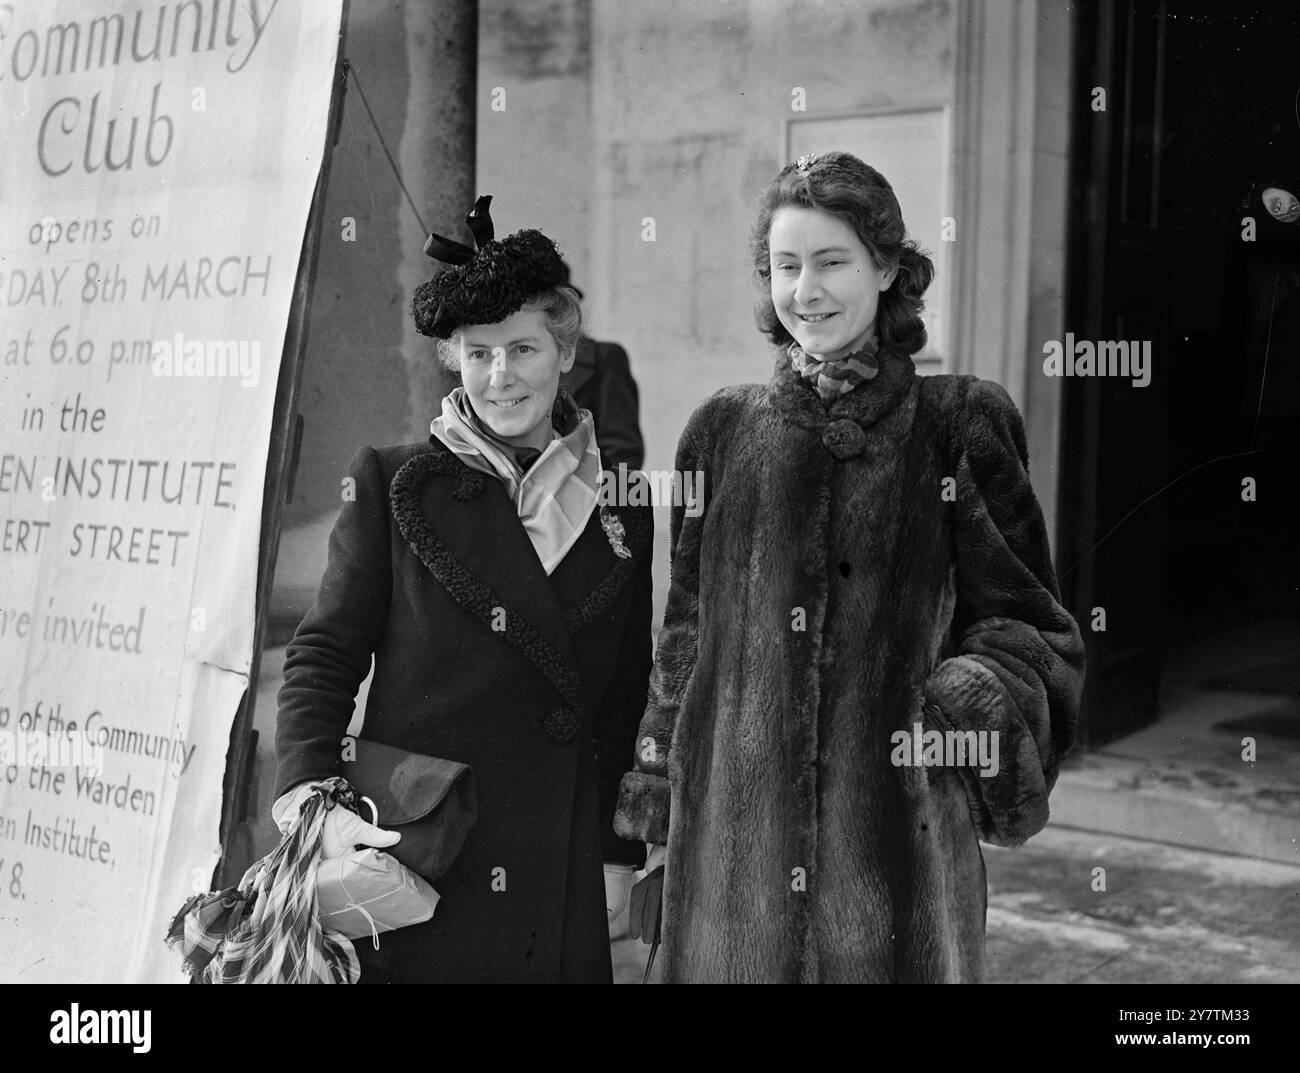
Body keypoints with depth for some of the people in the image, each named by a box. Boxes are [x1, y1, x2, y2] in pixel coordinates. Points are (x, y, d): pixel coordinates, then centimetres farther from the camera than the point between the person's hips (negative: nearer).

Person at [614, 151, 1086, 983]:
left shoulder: (961, 424, -1)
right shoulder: (724, 431, 6)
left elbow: (1027, 625, 2)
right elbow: (688, 631, 11)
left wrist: (975, 700, -18)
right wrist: (653, 805, 10)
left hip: (900, 829, -2)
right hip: (735, 822, 2)